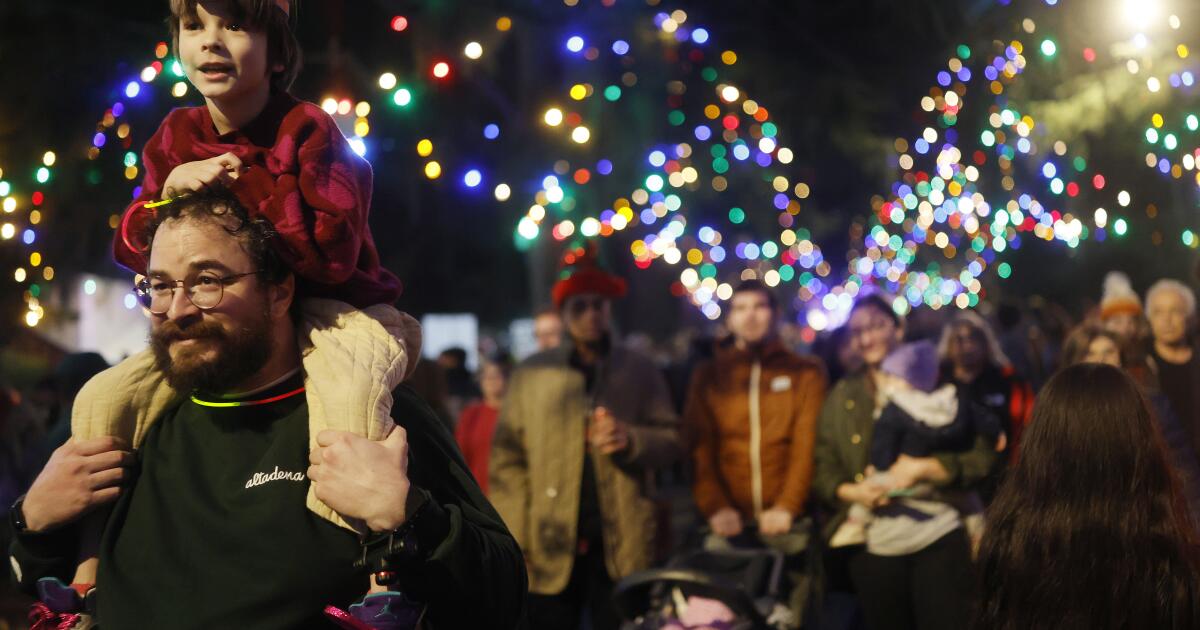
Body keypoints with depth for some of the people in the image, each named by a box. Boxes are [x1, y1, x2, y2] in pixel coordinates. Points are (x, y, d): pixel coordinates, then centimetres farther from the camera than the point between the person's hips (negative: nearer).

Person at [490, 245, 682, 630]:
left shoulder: (641, 373, 8)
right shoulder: (531, 374, 7)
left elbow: (671, 441, 6)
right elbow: (508, 459, 4)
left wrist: (631, 440, -16)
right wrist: (511, 541, -4)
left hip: (622, 548, 0)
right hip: (549, 546, 0)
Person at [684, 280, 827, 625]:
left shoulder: (806, 372, 10)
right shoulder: (709, 375, 13)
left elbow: (808, 444, -2)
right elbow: (699, 448, 3)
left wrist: (787, 506, -16)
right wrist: (715, 507, -14)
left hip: (789, 525, -1)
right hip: (730, 526, 1)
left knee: (791, 618, 0)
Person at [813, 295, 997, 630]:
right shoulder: (841, 398, 10)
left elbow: (980, 458, -3)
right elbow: (822, 471, 6)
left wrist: (922, 468, -17)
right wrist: (852, 491, -14)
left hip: (940, 538, -2)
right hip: (873, 547, 2)